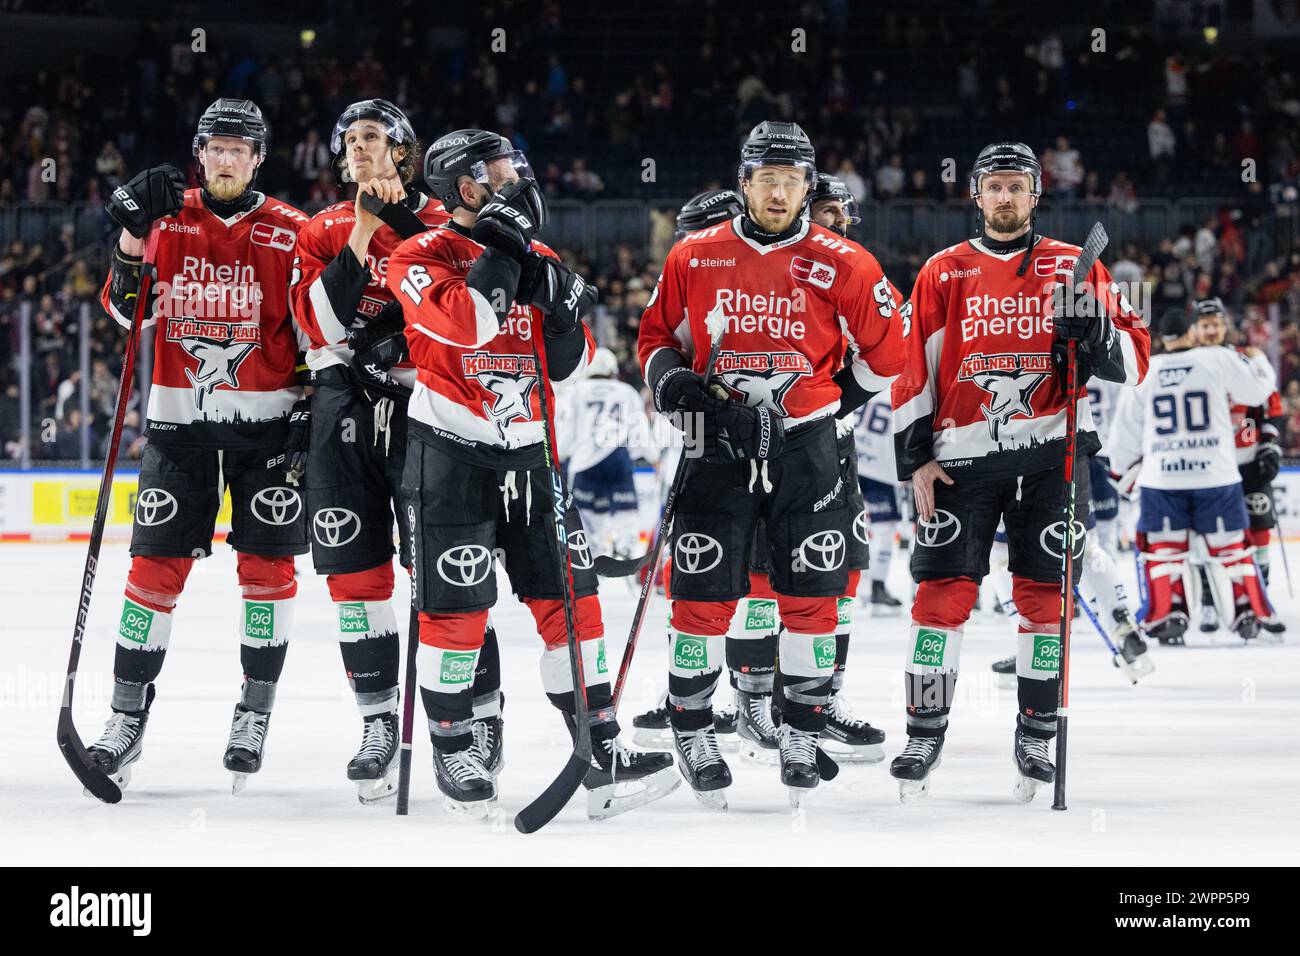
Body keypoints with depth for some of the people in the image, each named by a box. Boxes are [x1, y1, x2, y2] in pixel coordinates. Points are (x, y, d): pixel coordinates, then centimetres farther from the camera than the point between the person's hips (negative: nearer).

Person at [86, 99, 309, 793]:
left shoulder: (289, 232, 1)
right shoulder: (170, 218, 4)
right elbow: (129, 308, -4)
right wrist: (134, 235, -19)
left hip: (266, 420, -1)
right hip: (180, 416, 1)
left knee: (267, 563, -1)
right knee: (157, 564, -1)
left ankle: (255, 711, 10)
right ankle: (128, 715, 4)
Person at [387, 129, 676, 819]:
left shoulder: (536, 262, 12)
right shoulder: (422, 257, -5)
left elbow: (568, 366, 12)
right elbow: (462, 326, -24)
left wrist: (561, 309, -6)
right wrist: (501, 251, -20)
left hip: (526, 452, 5)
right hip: (449, 452, -5)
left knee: (569, 593, 0)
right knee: (457, 606, -4)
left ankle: (602, 751, 1)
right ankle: (452, 749, 12)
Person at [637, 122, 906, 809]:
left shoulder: (840, 264, -1)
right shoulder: (694, 257, 3)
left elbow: (887, 348, 7)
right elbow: (657, 336, 12)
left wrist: (832, 396, 9)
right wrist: (671, 380, -6)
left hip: (803, 443, 0)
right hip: (718, 442, 0)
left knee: (810, 593, 1)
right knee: (704, 594, -2)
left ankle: (802, 731, 15)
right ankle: (692, 728, 13)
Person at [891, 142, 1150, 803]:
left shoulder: (1074, 269, 6)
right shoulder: (943, 273, 8)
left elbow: (1130, 362, 3)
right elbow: (913, 371, 9)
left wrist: (1096, 331, -18)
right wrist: (915, 457, 2)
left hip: (1049, 453, 0)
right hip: (961, 454, 0)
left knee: (1045, 593, 1)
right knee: (942, 592, -4)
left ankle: (1037, 735, 12)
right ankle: (924, 735, 4)